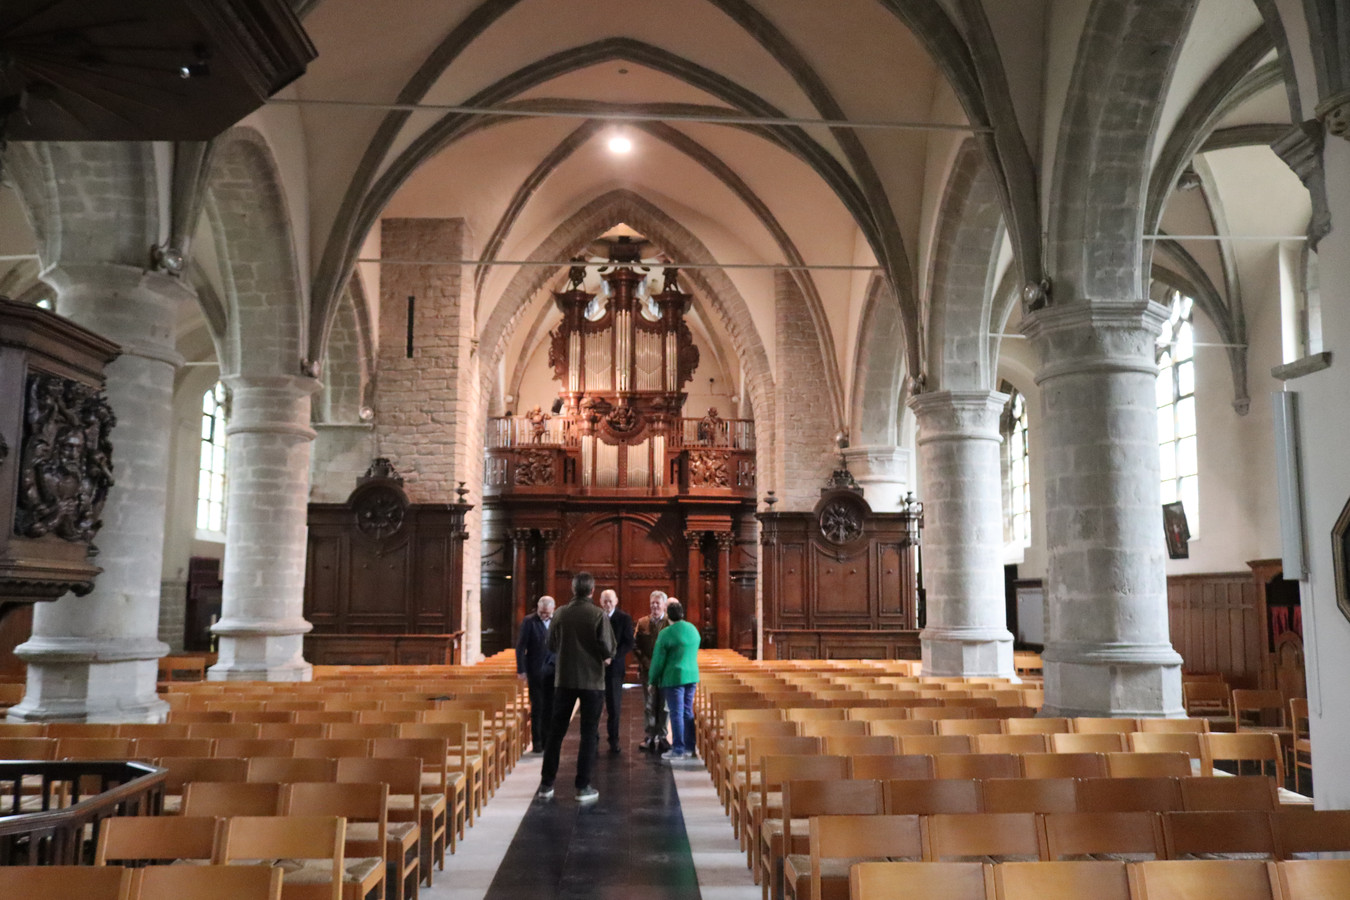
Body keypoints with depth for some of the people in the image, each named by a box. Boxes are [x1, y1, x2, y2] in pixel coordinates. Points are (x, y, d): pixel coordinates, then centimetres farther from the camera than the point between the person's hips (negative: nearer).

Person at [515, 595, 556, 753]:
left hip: (553, 669, 3)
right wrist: (521, 670, -8)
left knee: (550, 707, 4)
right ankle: (536, 742, 10)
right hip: (535, 670, -3)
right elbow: (520, 646, -4)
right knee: (537, 707, 2)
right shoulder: (529, 621, -4)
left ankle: (547, 740, 15)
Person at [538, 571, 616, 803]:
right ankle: (583, 787, 5)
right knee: (589, 734, 6)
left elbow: (551, 645, 6)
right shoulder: (599, 615, -12)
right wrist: (607, 656, 6)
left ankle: (546, 784, 15)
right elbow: (608, 649, -16)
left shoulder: (560, 614, -3)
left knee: (556, 731, 12)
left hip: (564, 679, 3)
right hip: (592, 680, -3)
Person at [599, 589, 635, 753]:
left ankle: (613, 741, 13)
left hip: (614, 667, -1)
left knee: (614, 706, 3)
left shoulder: (624, 618, 0)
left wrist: (611, 657, -15)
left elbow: (629, 643, -5)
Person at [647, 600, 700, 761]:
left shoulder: (666, 633, -13)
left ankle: (678, 750, 3)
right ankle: (689, 748, 17)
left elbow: (658, 660, -8)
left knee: (676, 714, -1)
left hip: (674, 678, -6)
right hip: (691, 676, 6)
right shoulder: (693, 629, 7)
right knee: (688, 712, 13)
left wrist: (653, 680, 2)